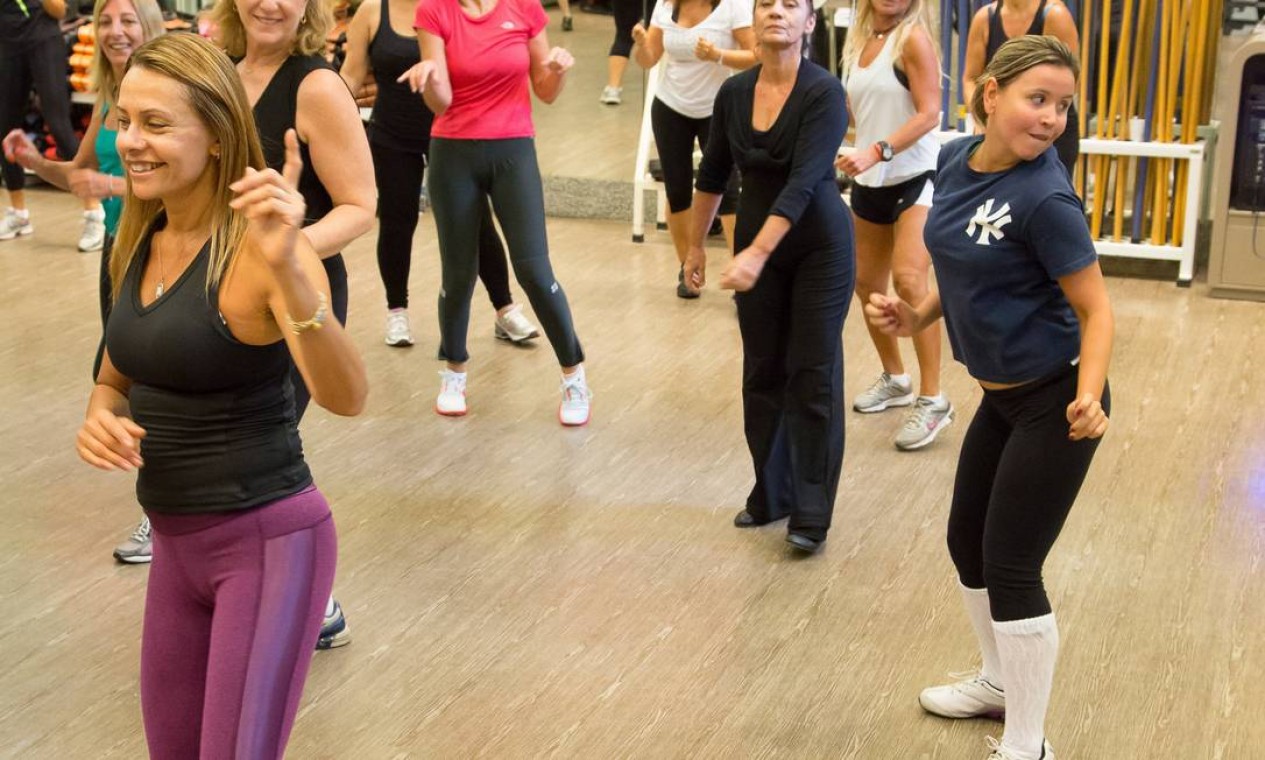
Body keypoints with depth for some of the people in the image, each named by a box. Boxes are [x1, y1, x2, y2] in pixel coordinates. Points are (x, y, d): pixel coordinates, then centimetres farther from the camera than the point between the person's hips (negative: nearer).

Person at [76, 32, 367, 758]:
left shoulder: (258, 247, -19)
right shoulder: (138, 243, 3)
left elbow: (347, 398, -33)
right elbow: (118, 378, 18)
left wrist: (287, 270, -48)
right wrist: (100, 417, -6)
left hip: (270, 542, -7)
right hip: (176, 541, 8)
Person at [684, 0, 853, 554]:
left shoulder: (824, 92, -19)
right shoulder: (733, 93, -2)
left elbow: (803, 180, -27)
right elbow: (712, 175, 10)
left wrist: (757, 254, -35)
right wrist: (696, 245, 16)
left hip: (820, 247, -5)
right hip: (756, 243, 5)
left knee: (813, 374, -2)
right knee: (763, 372, 10)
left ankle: (811, 513, 4)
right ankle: (771, 493, 23)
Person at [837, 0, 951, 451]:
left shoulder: (913, 38, -13)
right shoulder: (861, 40, 8)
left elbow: (928, 114, -21)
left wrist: (876, 151, -29)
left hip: (917, 178, -8)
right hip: (870, 183, 8)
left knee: (909, 279, -22)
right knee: (867, 283, 14)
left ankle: (932, 400, -15)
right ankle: (895, 380, 34)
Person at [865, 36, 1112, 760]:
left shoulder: (1045, 198, -24)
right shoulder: (956, 160, -2)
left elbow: (1095, 309, -19)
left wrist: (1087, 396, -34)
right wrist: (917, 316, -1)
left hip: (1054, 404, -8)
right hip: (1002, 396, 8)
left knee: (1010, 567, -1)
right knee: (968, 542, 21)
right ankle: (1001, 681, 45)